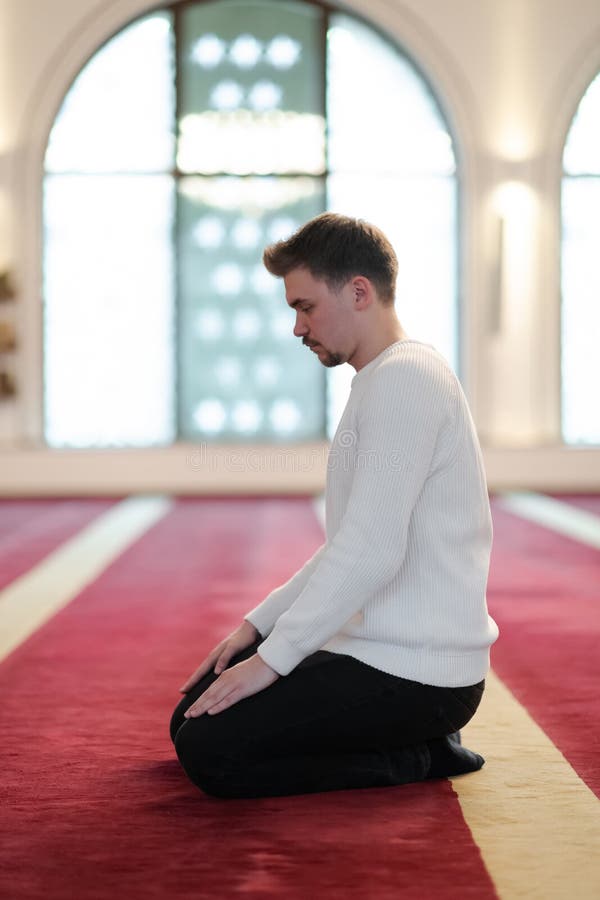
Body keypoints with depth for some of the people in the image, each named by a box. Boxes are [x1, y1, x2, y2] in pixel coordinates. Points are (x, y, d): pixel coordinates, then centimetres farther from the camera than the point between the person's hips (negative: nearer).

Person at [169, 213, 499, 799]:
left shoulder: (404, 379, -17)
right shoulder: (382, 381, 18)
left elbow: (371, 553, -25)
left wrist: (272, 658, -19)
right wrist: (258, 624, 14)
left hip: (415, 673, -11)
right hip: (381, 651, 11)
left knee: (209, 751, -16)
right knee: (191, 720, 11)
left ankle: (417, 756, -4)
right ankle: (419, 741, 10)